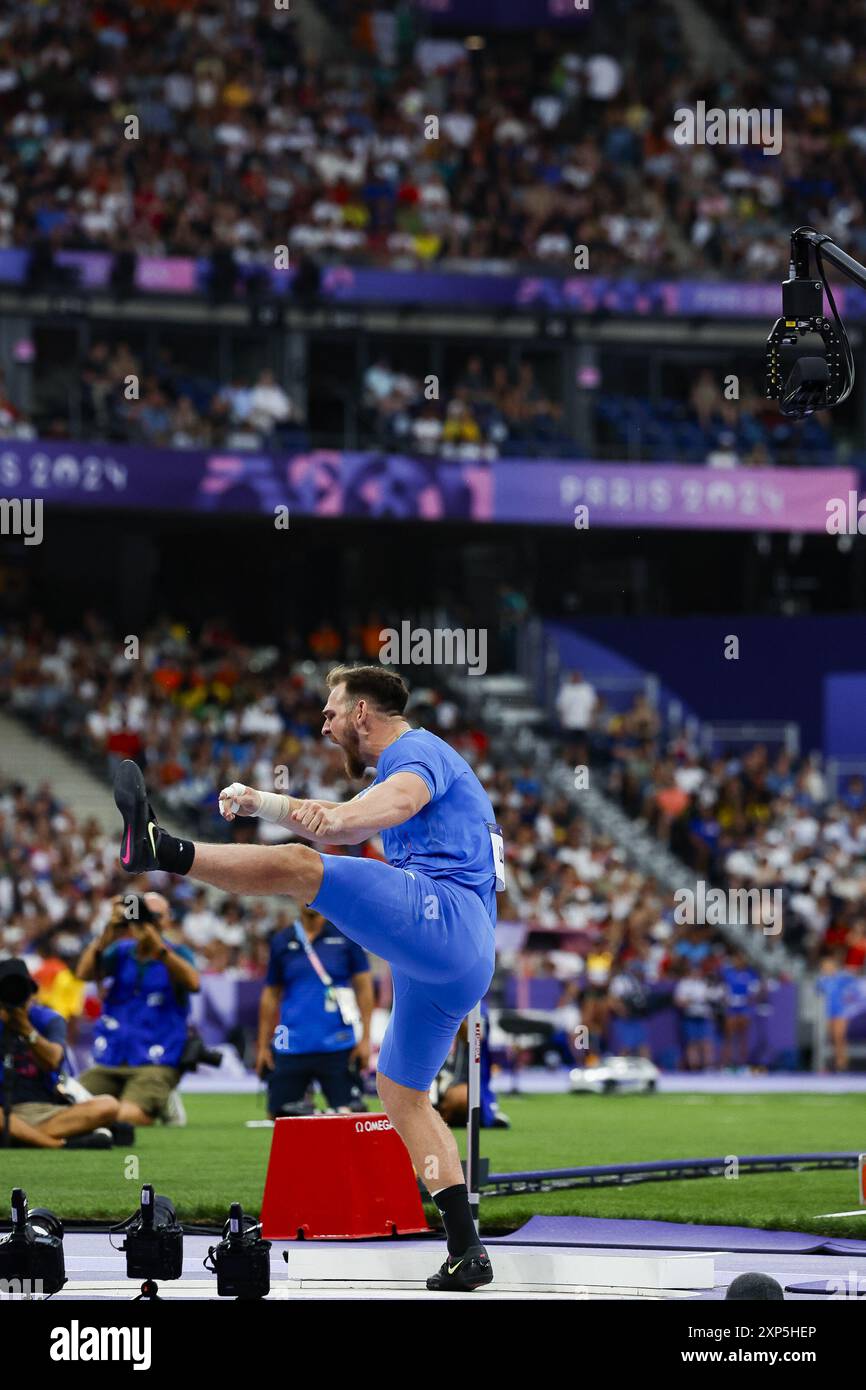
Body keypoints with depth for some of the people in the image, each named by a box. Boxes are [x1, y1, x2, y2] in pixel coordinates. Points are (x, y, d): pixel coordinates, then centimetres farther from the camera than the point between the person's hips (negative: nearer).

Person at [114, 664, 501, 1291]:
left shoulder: (416, 750, 1)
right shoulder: (413, 762, 34)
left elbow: (399, 801, -25)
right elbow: (341, 823, 47)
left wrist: (332, 818, -44)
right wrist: (262, 802, 39)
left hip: (444, 914, -10)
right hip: (465, 964, 10)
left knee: (300, 865, -21)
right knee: (402, 1092, 14)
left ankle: (160, 848, -39)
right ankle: (468, 1253, 8)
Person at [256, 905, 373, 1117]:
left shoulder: (346, 935, 2)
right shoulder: (281, 941, 9)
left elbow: (364, 987, 3)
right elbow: (271, 995, 13)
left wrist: (365, 1038, -4)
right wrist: (263, 1046, 10)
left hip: (337, 1045, -3)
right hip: (290, 1049, 3)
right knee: (279, 1115, 1)